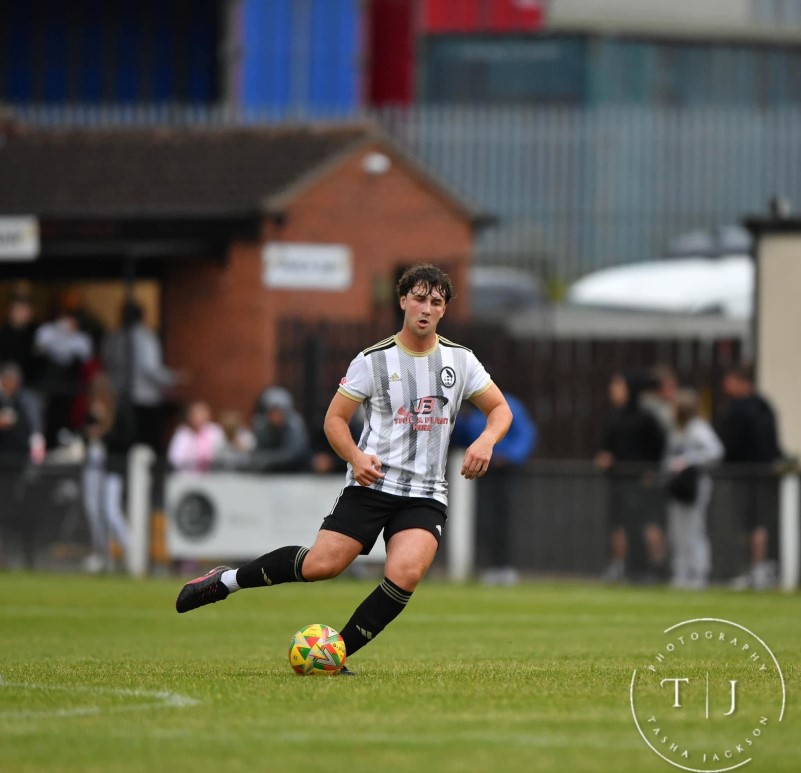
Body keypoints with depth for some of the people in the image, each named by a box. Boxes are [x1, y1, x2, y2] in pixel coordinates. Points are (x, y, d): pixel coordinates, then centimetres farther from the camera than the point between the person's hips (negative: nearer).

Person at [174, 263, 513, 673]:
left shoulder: (460, 360, 6)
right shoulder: (373, 360, -1)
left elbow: (500, 409, 13)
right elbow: (335, 418, 3)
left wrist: (486, 440, -10)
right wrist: (355, 457, -16)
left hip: (426, 494, 2)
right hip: (372, 482, -2)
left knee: (404, 575, -23)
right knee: (320, 565, -15)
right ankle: (226, 580, 7)